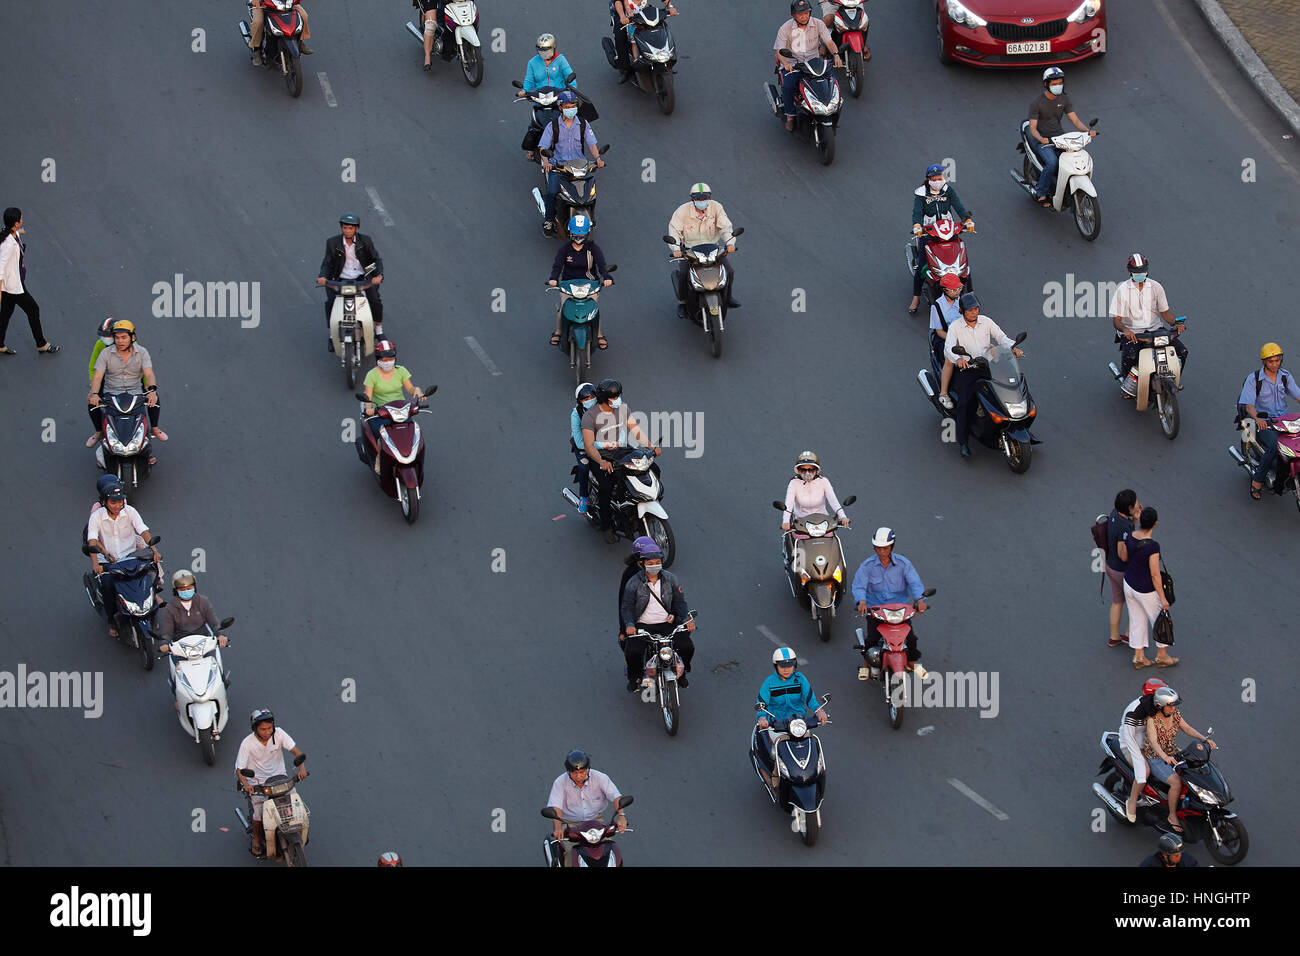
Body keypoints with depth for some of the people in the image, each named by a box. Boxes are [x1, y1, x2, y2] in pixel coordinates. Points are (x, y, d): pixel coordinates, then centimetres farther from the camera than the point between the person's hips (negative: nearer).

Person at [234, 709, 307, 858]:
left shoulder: (278, 733, -10)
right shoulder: (247, 743, -16)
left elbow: (296, 751, -11)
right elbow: (239, 769, -16)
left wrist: (302, 767, -31)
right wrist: (245, 784, -36)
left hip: (279, 777, 3)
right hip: (257, 781, -3)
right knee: (260, 812, -20)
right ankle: (256, 840, 7)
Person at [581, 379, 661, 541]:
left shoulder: (622, 409, 3)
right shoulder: (590, 416, -14)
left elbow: (636, 431, 1)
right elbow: (588, 445, -20)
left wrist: (652, 447, -16)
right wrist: (602, 461, -38)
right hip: (599, 455, -5)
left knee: (653, 469, -11)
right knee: (605, 485, -31)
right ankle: (607, 527, -18)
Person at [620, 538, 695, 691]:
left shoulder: (670, 578, 3)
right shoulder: (634, 582, -5)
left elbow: (680, 602, 6)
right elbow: (627, 607, -6)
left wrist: (686, 619, -11)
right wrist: (629, 625, -25)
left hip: (667, 623, 2)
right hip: (642, 626, -2)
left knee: (687, 646, -17)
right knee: (632, 651, -27)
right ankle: (635, 676, 7)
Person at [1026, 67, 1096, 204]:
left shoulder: (1064, 100, 3)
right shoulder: (1037, 103, -13)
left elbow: (1075, 120, 2)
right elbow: (1032, 128, -15)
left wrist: (1087, 131, -19)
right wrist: (1041, 139, -37)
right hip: (1042, 139, -5)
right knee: (1052, 163, -32)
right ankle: (1041, 193, -15)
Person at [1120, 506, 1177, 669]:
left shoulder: (1130, 536, -14)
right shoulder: (1153, 546, -33)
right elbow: (1155, 575, -27)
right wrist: (1163, 599, -15)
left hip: (1129, 584, 6)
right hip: (1146, 591, -6)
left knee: (1138, 621, 22)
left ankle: (1139, 657, 33)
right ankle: (1162, 656, 34)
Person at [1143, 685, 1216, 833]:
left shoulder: (1175, 714, 0)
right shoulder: (1152, 719, -20)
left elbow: (1187, 729, 3)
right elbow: (1153, 742, -32)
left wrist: (1205, 740, -12)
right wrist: (1165, 757, -50)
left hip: (1173, 755, 7)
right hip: (1155, 759, -7)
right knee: (1176, 782, -29)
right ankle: (1172, 816, -15)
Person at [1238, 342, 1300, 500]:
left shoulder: (1285, 376, 8)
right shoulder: (1254, 379, -6)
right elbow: (1248, 404, -13)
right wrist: (1257, 418, -35)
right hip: (1264, 422, -5)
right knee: (1275, 447, -34)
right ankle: (1257, 480, -16)